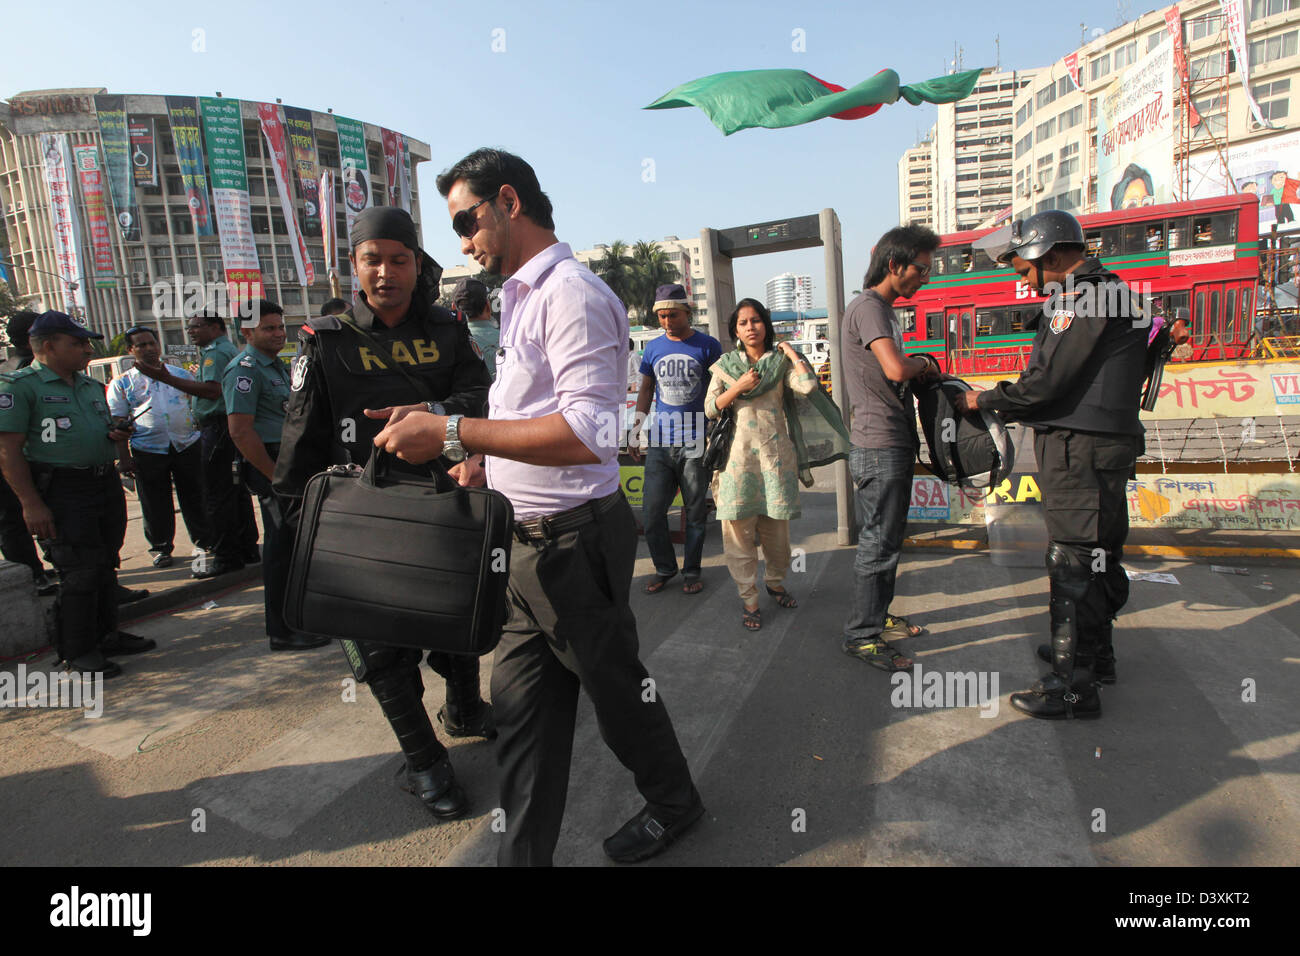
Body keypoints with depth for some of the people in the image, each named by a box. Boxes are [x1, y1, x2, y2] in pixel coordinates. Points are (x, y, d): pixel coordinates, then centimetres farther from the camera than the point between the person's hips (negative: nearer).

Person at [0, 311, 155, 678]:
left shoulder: (92, 386, 15)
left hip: (106, 485, 7)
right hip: (61, 492, -7)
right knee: (81, 571, -6)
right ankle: (77, 652, 8)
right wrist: (31, 503, -19)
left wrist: (118, 435, 2)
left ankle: (105, 635, 27)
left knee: (105, 565, 14)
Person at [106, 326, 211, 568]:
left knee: (195, 498, 9)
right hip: (148, 451, -1)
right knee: (155, 504, 5)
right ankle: (160, 547, 20)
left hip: (188, 445, 1)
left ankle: (203, 540, 23)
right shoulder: (121, 383, 5)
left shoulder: (181, 373, 11)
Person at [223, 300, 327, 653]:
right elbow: (240, 430, -21)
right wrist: (277, 477, -21)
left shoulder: (276, 365, 18)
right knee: (281, 547, -5)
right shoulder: (245, 369, -13)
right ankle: (283, 632, 5)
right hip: (270, 465, -10)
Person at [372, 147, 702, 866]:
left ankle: (674, 804, 39)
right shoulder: (522, 297, 16)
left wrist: (451, 433, -26)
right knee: (521, 704, 12)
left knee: (615, 686, 13)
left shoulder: (570, 293, -15)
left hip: (574, 541, -8)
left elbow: (591, 432, -27)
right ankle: (523, 854, 28)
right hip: (528, 542, 8)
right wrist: (485, 462, 10)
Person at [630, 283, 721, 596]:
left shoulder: (707, 346, 0)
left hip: (696, 442, -3)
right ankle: (664, 568, 21)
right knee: (652, 512, 2)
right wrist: (635, 431, 15)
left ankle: (691, 571, 22)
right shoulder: (653, 348, 9)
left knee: (696, 512, 6)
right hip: (660, 441, 3)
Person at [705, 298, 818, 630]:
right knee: (739, 526, -2)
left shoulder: (780, 362, 7)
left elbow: (808, 385, -11)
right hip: (739, 453, 0)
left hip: (775, 451, 1)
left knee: (776, 524, 8)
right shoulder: (725, 365, 9)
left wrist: (790, 351, 0)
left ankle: (775, 581, 32)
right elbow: (710, 408, 4)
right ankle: (749, 599, 7)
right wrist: (738, 387, -9)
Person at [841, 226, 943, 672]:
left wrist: (921, 367, 6)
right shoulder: (868, 307, -14)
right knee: (878, 544, -4)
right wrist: (922, 362, -8)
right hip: (880, 449, -10)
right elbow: (896, 369, -29)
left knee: (886, 539, 18)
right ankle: (861, 635, 7)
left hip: (893, 444, 11)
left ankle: (878, 616, 32)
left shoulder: (885, 310, 19)